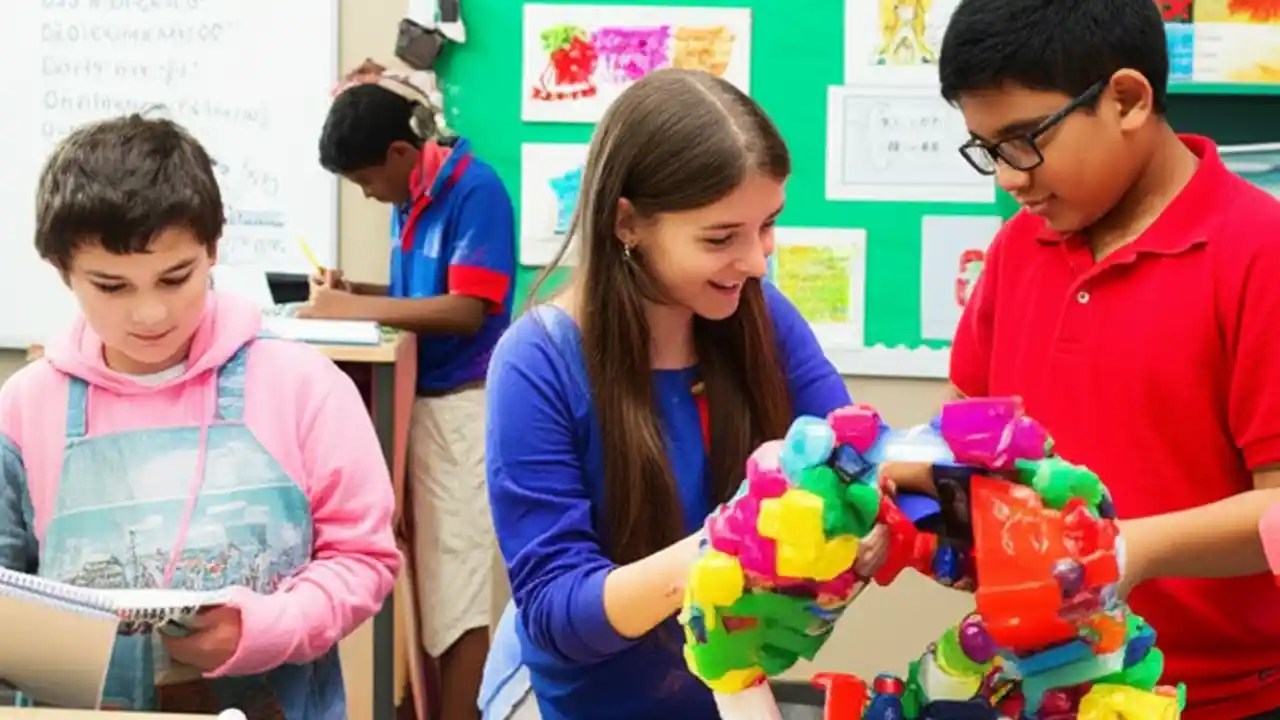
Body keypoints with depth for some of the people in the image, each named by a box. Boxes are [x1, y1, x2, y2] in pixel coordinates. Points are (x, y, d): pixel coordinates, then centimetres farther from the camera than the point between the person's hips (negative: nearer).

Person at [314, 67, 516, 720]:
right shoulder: (411, 199, 11)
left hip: (460, 404, -8)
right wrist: (354, 293, 3)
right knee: (424, 577, 10)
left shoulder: (475, 190, -14)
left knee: (453, 587, -3)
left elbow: (466, 310, -20)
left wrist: (358, 310, -20)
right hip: (417, 397, 8)